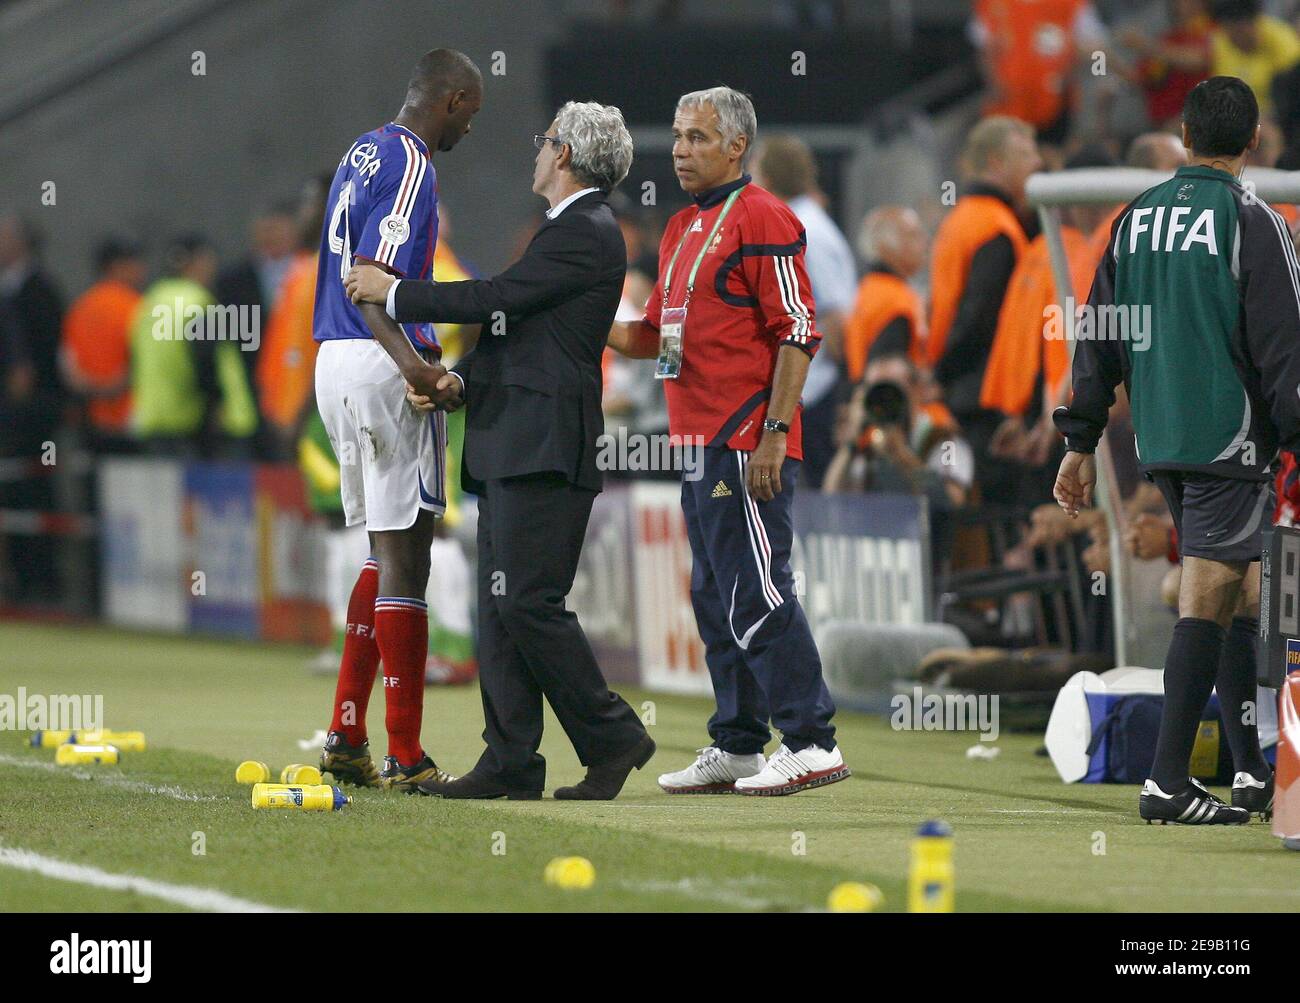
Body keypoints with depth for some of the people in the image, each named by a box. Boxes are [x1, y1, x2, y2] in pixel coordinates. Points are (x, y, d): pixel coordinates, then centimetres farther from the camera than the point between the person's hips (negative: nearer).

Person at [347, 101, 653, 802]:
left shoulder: (584, 233, -10)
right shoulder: (571, 231, 22)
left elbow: (496, 297, -16)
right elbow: (512, 325, 20)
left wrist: (392, 293, -6)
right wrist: (459, 382, 3)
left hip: (545, 449, -10)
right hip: (511, 448, 10)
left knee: (529, 600, -13)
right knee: (501, 607, 6)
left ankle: (611, 738, -4)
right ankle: (509, 764, 6)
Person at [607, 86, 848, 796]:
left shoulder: (763, 220, -9)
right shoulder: (682, 229, 20)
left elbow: (797, 334, -14)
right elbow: (653, 336, 26)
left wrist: (775, 434, -20)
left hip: (748, 447, -10)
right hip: (701, 444, 10)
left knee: (755, 593, -11)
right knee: (715, 599, 12)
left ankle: (810, 743, -8)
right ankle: (736, 749, 18)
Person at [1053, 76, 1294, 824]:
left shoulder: (1137, 218, 10)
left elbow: (1098, 337, 12)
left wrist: (1081, 441, 16)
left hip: (1160, 445, 7)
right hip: (1232, 440, -7)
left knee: (1238, 595, 16)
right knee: (1209, 600, -7)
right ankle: (1169, 782, -11)